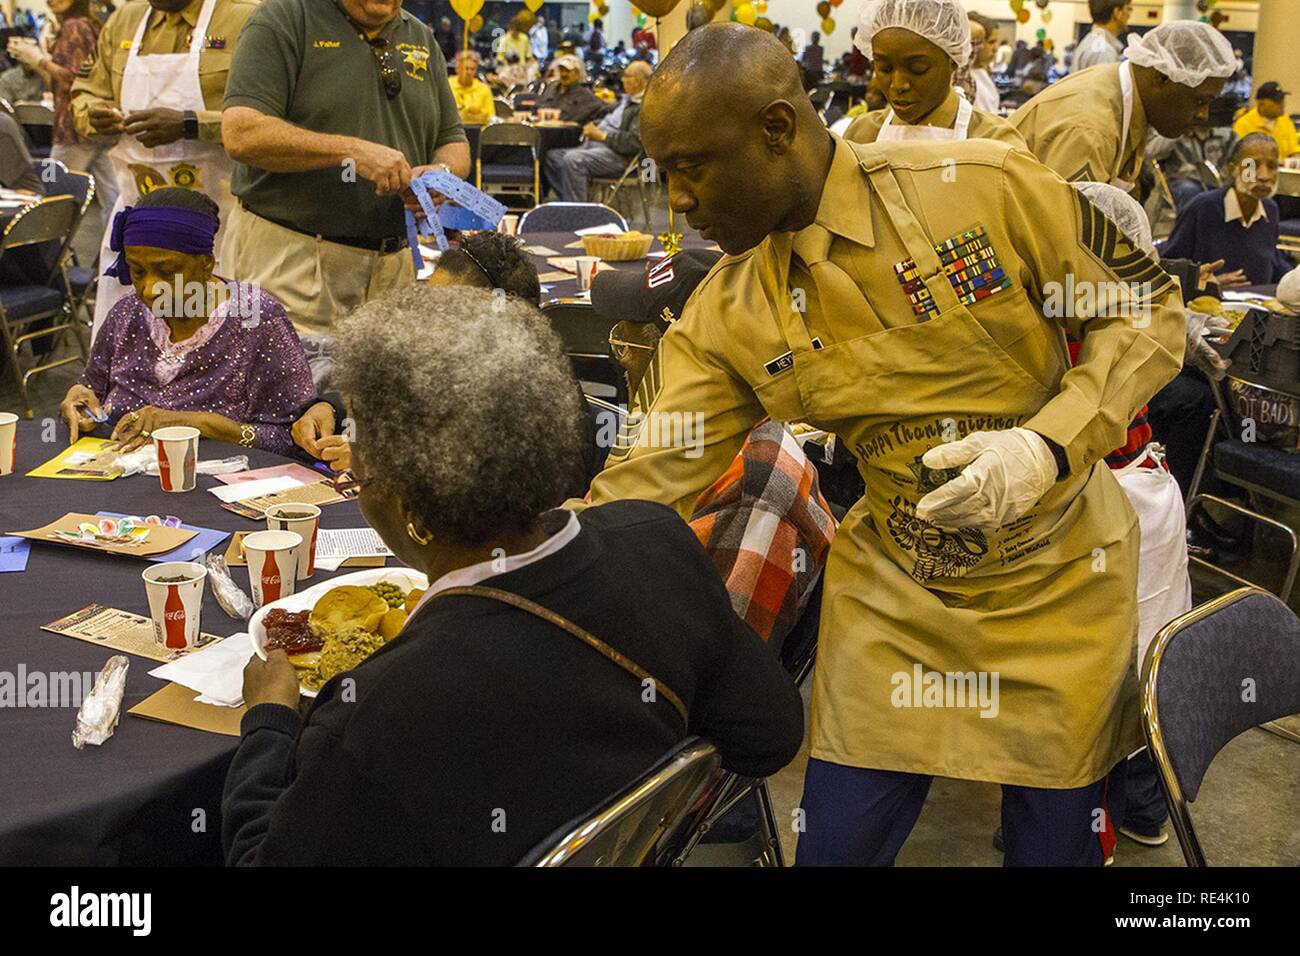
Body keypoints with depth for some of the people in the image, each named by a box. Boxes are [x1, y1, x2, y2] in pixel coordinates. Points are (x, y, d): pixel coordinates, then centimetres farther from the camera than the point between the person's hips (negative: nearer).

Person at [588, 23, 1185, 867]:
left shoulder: (987, 188, -16)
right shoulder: (725, 316, -6)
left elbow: (1148, 310, -7)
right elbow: (643, 481, -7)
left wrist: (1048, 444, -23)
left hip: (1057, 582, -2)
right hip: (890, 596, 3)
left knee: (1056, 843, 11)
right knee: (838, 843, 8)